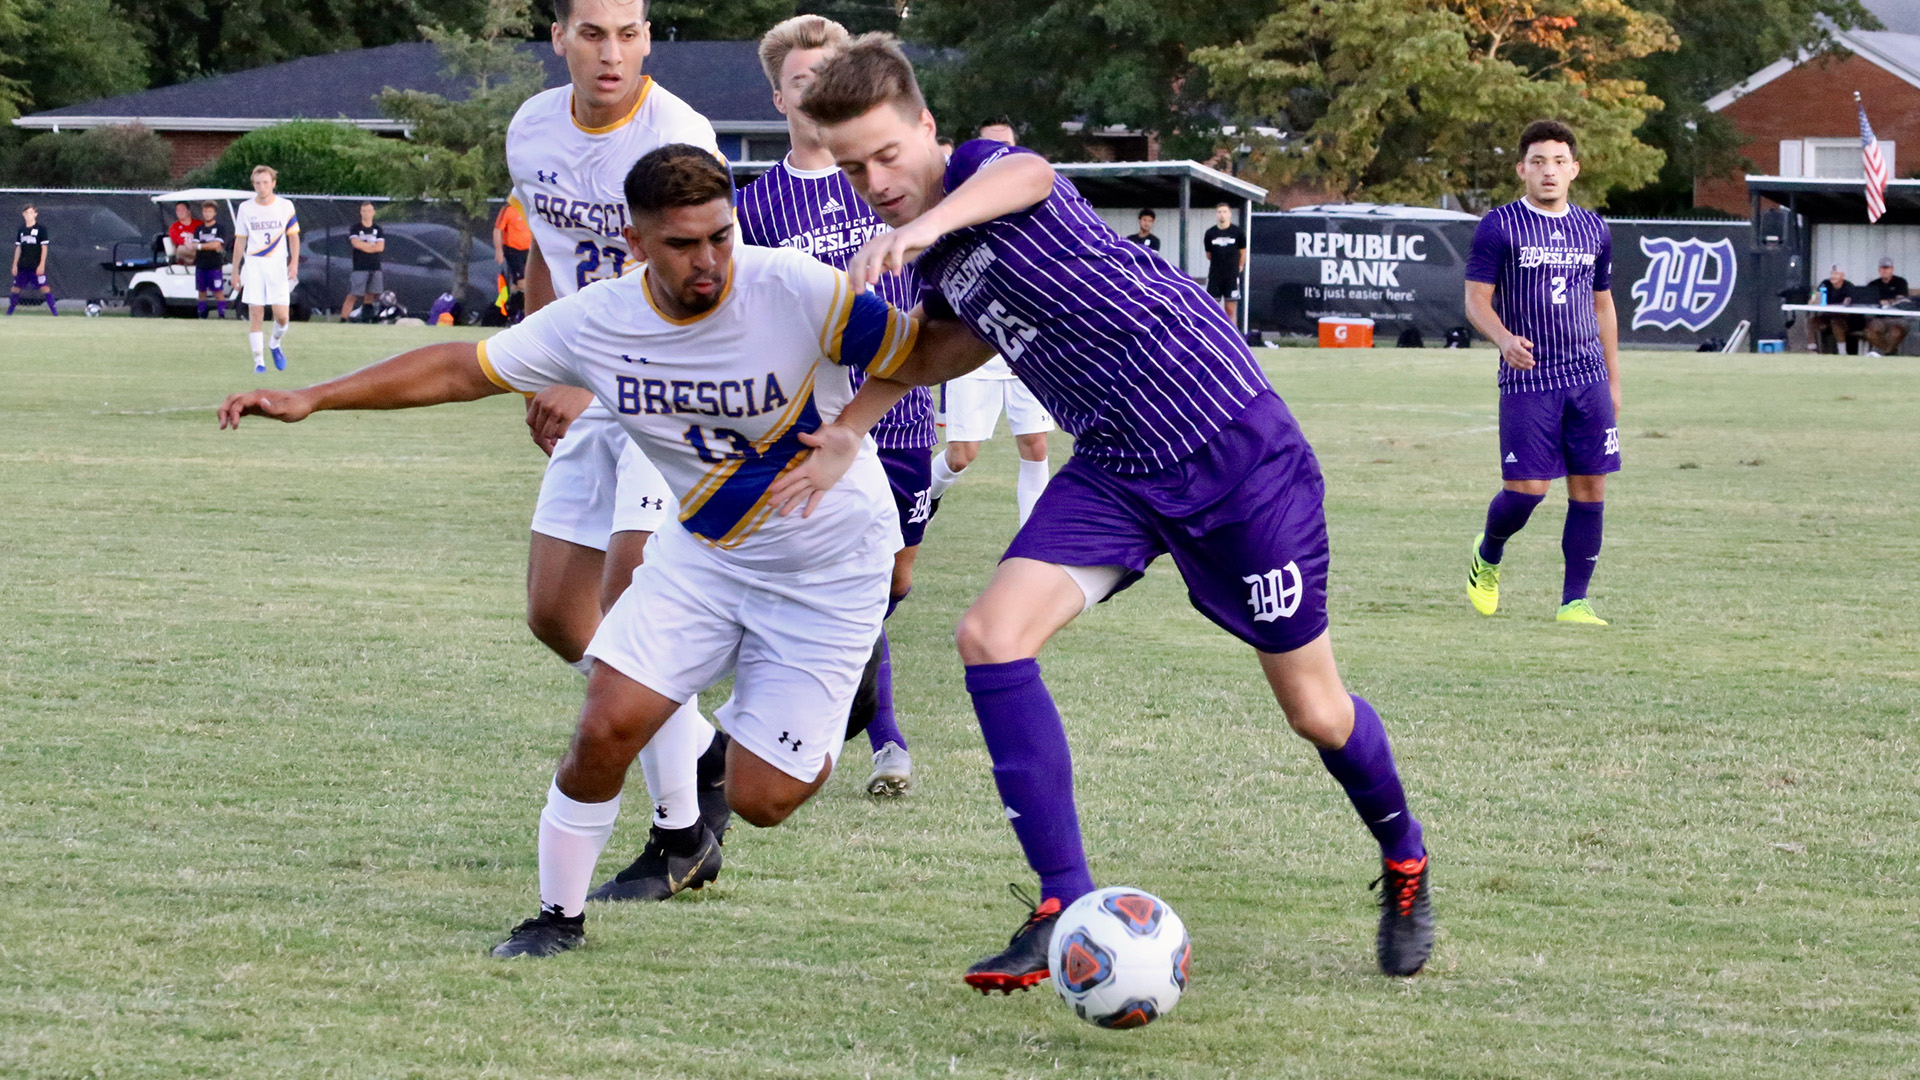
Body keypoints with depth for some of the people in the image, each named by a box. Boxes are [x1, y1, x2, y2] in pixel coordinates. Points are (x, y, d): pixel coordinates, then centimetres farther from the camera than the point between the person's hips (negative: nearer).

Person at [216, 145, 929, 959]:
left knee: (759, 801, -6)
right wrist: (313, 398, -5)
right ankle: (560, 915, 10)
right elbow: (462, 368, -2)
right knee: (606, 728, -13)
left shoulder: (796, 292, -25)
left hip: (831, 571, -3)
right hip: (704, 550, 3)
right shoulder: (596, 322, -13)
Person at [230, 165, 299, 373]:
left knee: (281, 315, -8)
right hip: (253, 265, 0)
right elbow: (240, 241, 10)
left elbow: (293, 237, 7)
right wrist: (235, 270, 9)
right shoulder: (245, 208, 4)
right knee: (255, 314, -7)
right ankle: (259, 361, -1)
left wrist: (294, 263, -4)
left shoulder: (285, 207, 3)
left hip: (277, 265, 0)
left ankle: (275, 344, 23)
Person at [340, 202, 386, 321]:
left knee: (370, 296, 3)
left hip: (375, 268, 3)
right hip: (359, 268, -3)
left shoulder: (378, 229, 12)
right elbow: (356, 243, -14)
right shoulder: (356, 229, 3)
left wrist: (364, 246, -5)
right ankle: (343, 320, -10)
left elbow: (381, 247, 0)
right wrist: (372, 245, -5)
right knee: (353, 296, -9)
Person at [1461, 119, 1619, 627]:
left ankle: (1574, 601, 7)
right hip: (1527, 380, -4)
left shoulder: (1594, 230, 13)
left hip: (1589, 380, 4)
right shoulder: (1499, 226, -2)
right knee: (1526, 488, -8)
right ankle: (1487, 555, 24)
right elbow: (1476, 299, -3)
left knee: (1590, 489, -1)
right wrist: (1503, 338, -23)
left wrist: (1613, 381, 20)